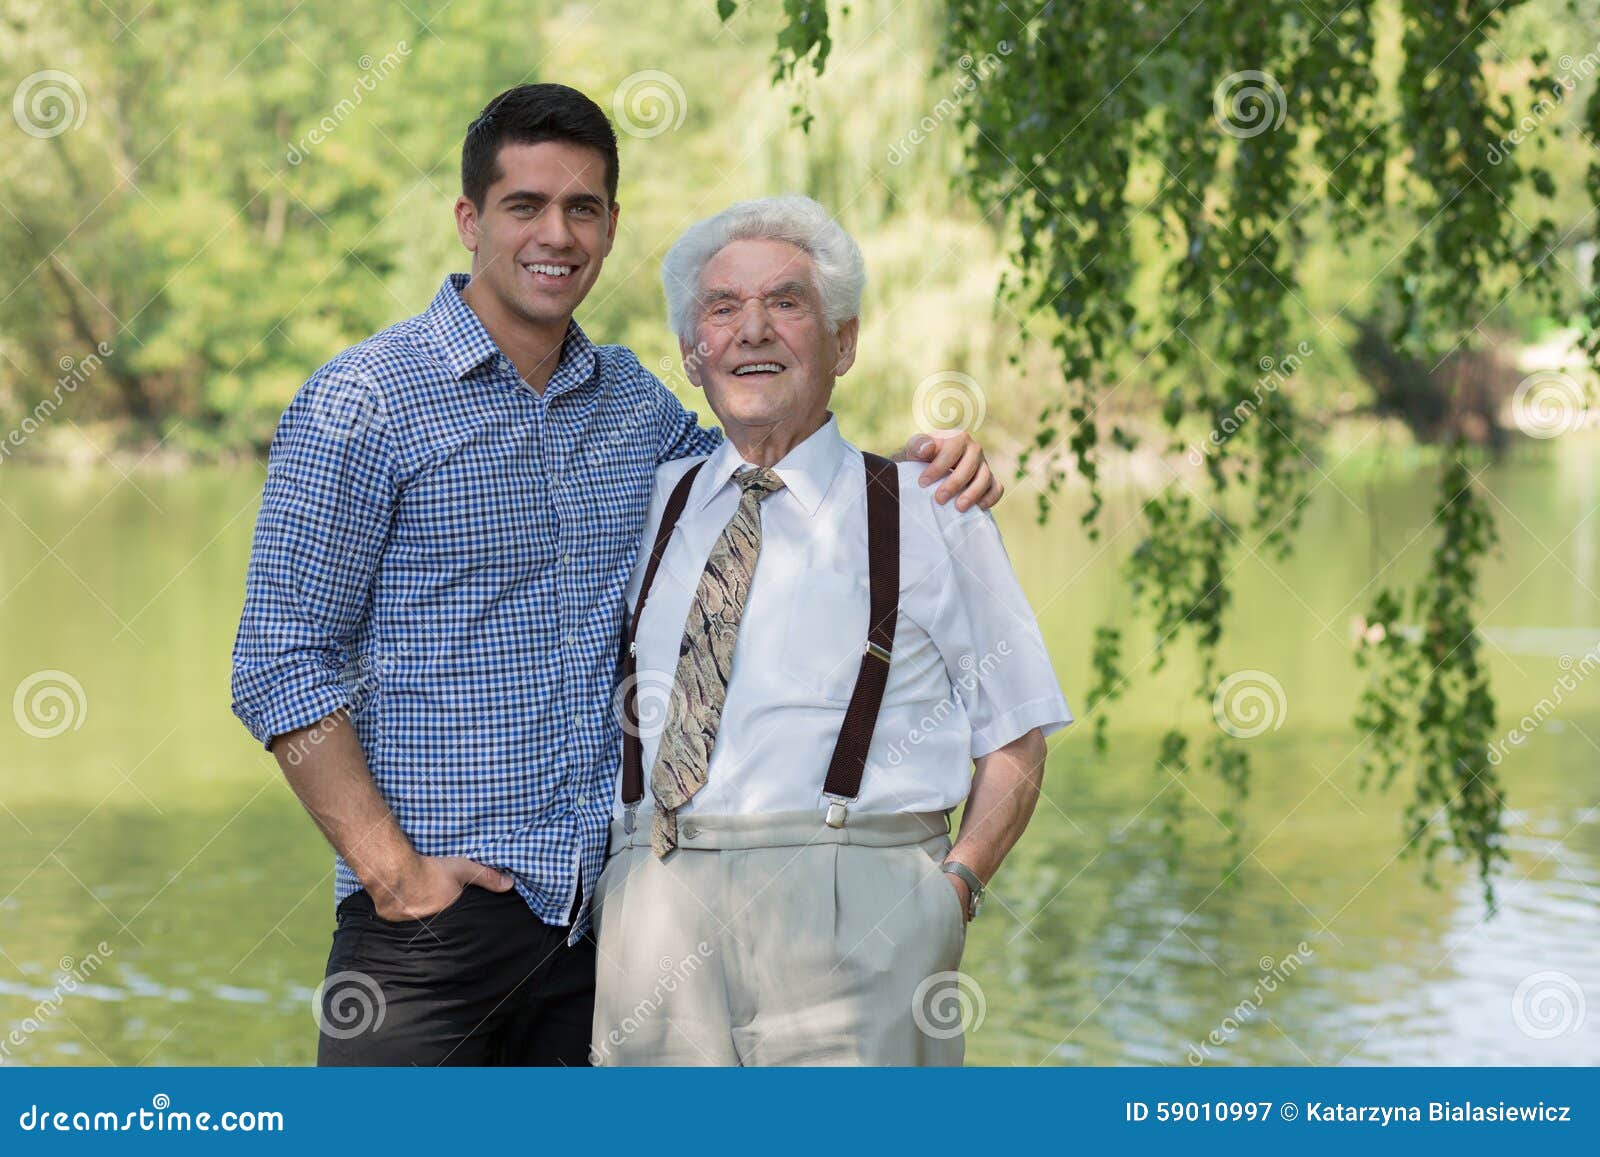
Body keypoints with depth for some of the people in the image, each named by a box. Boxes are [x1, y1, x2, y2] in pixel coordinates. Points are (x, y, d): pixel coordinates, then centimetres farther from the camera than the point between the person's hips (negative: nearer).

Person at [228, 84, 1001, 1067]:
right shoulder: (363, 405, -5)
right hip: (438, 908, -5)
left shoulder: (633, 398, 11)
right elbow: (282, 665, -7)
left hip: (598, 903, 5)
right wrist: (393, 870, -15)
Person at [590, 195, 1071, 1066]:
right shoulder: (648, 504, 16)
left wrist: (953, 887, -9)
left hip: (850, 906, -3)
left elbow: (1014, 741, 6)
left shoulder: (928, 513, 6)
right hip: (654, 916, 3)